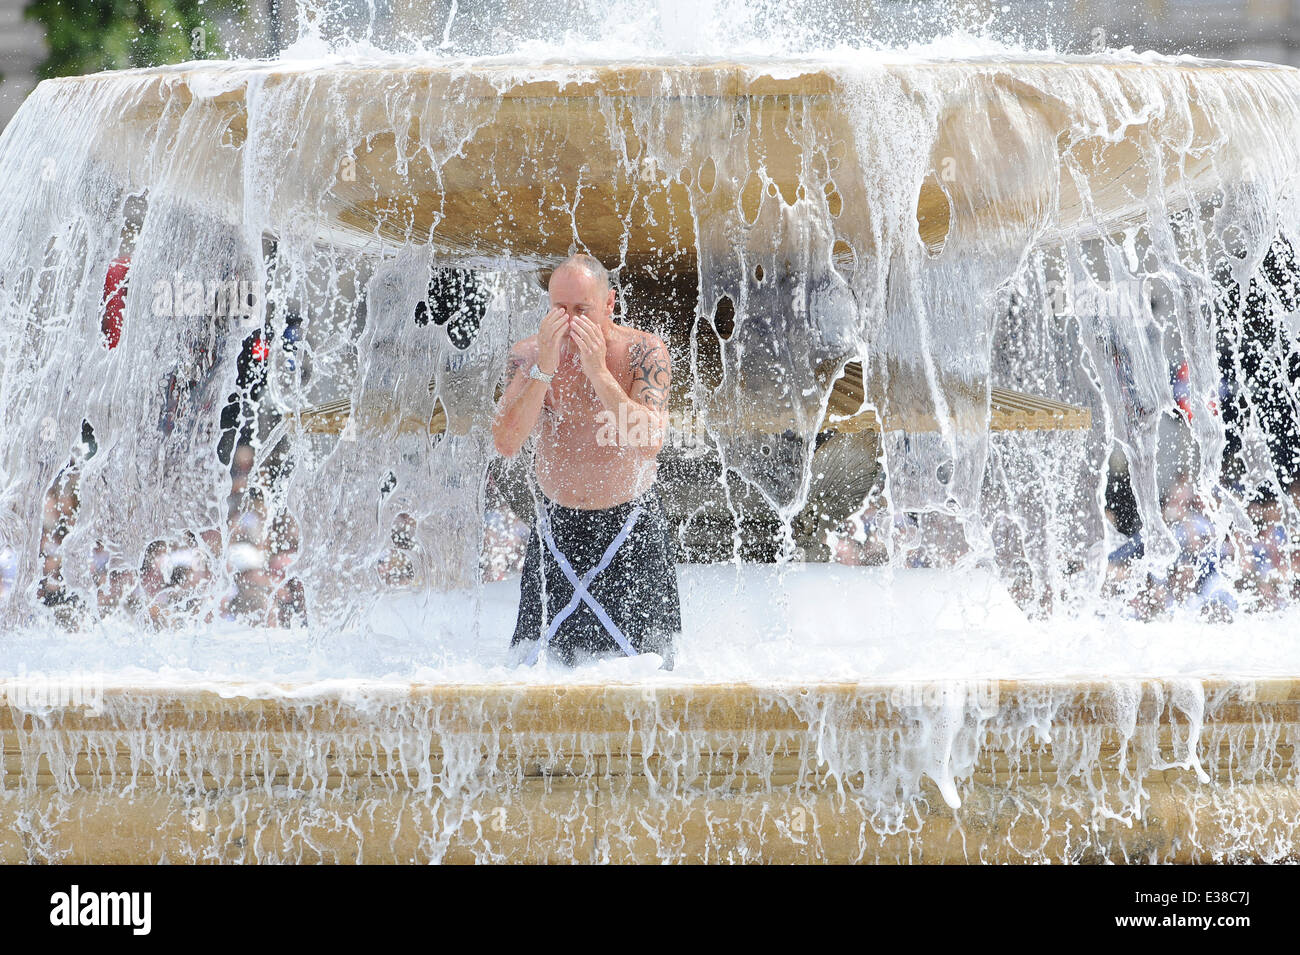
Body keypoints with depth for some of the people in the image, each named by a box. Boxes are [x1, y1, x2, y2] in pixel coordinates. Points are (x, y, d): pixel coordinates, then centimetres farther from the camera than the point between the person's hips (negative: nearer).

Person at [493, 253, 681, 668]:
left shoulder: (643, 351, -11)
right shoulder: (529, 354, -6)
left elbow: (649, 443, -23)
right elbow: (506, 443, -17)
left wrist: (599, 373, -29)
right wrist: (544, 370, -26)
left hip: (630, 529, -2)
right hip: (557, 526, 2)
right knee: (536, 665, 0)